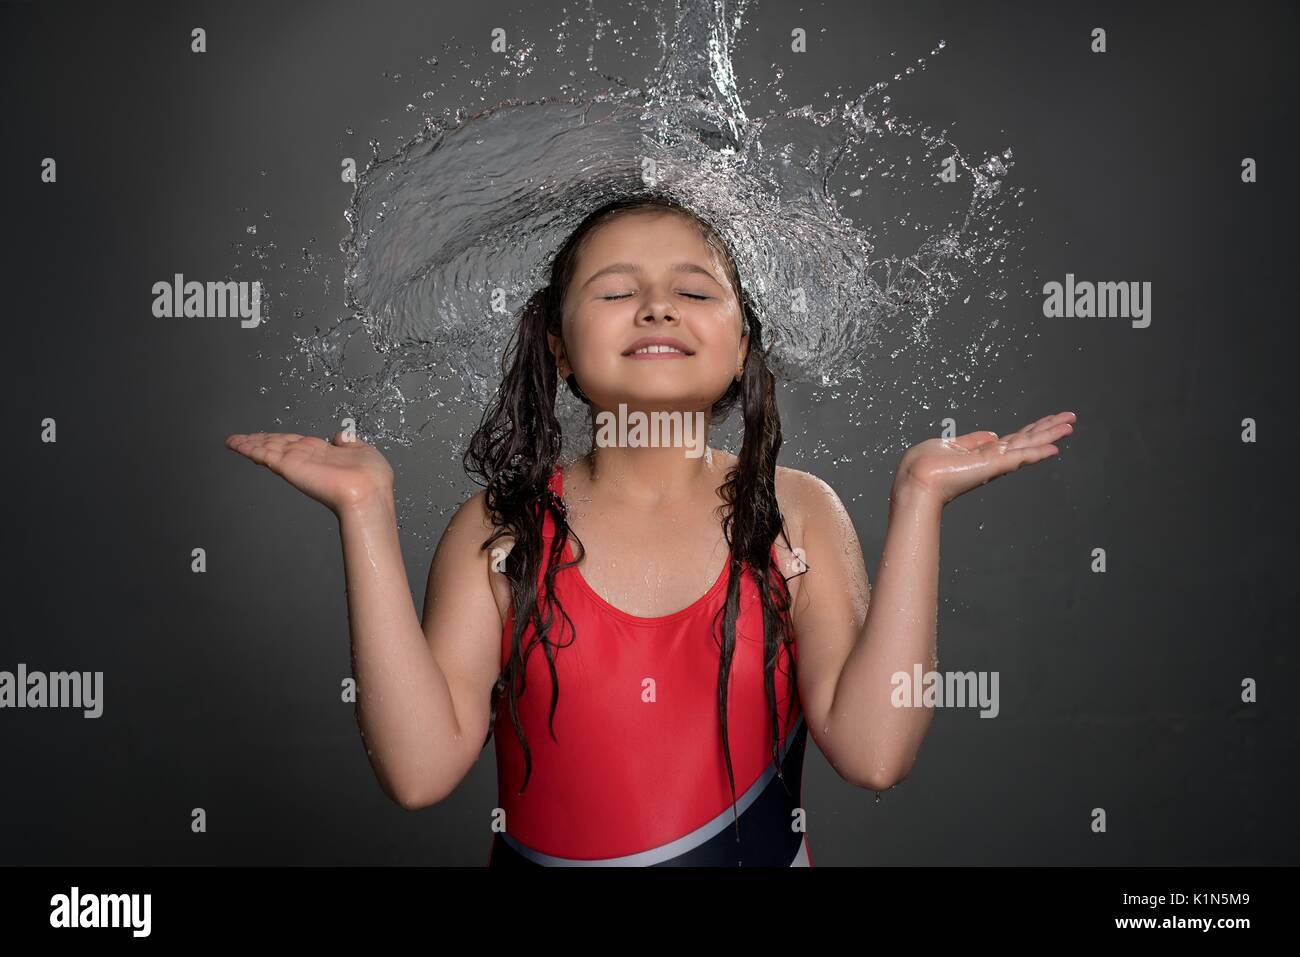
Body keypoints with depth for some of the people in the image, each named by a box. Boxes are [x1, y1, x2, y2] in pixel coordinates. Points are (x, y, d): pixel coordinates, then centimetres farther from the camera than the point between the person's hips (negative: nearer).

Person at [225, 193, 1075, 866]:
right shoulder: (499, 529, -8)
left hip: (760, 853, 1)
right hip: (538, 855, 0)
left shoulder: (796, 512, -7)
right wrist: (368, 512, -21)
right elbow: (422, 769, -19)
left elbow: (873, 750, -18)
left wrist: (918, 502, -20)